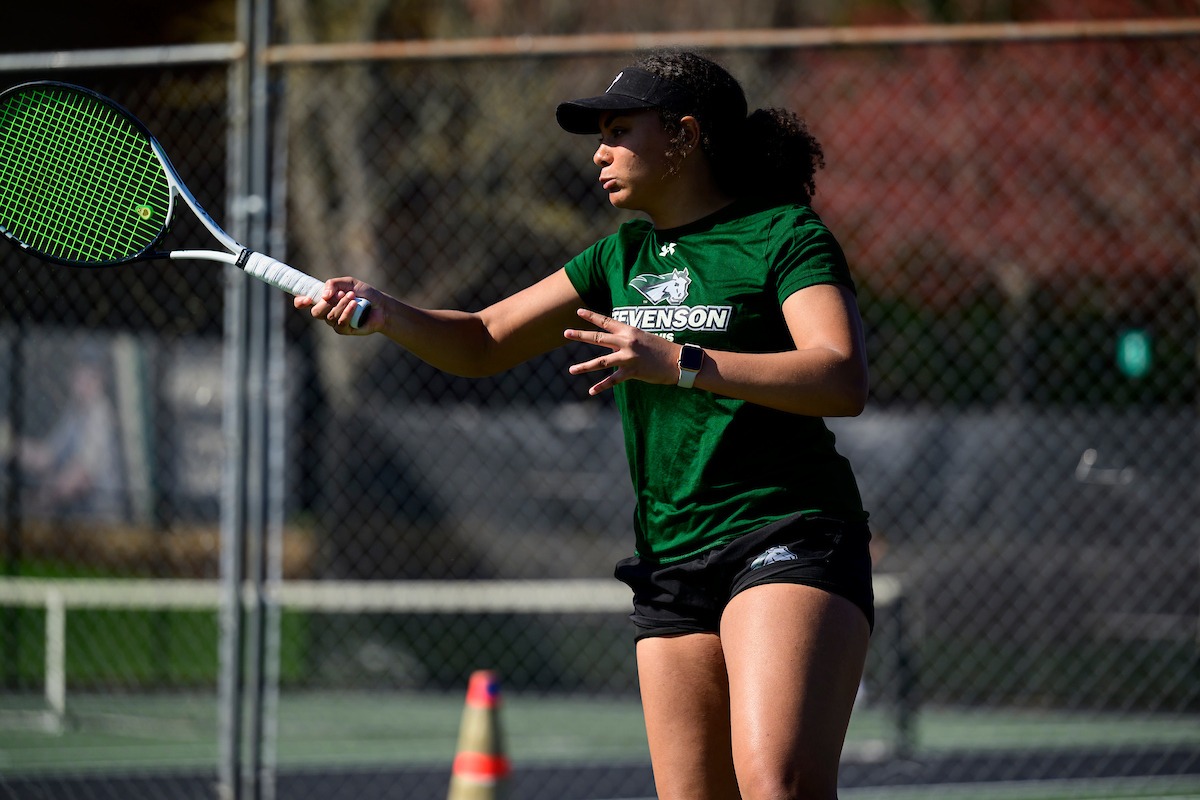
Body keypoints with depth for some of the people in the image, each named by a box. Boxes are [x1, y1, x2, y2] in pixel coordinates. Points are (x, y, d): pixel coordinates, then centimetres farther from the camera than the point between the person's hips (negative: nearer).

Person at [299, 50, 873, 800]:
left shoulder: (786, 235, -4)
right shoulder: (623, 258, 18)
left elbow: (843, 380, -19)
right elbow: (482, 343, 22)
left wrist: (678, 363, -28)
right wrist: (382, 311, 2)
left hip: (788, 534, -7)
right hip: (674, 562, 7)